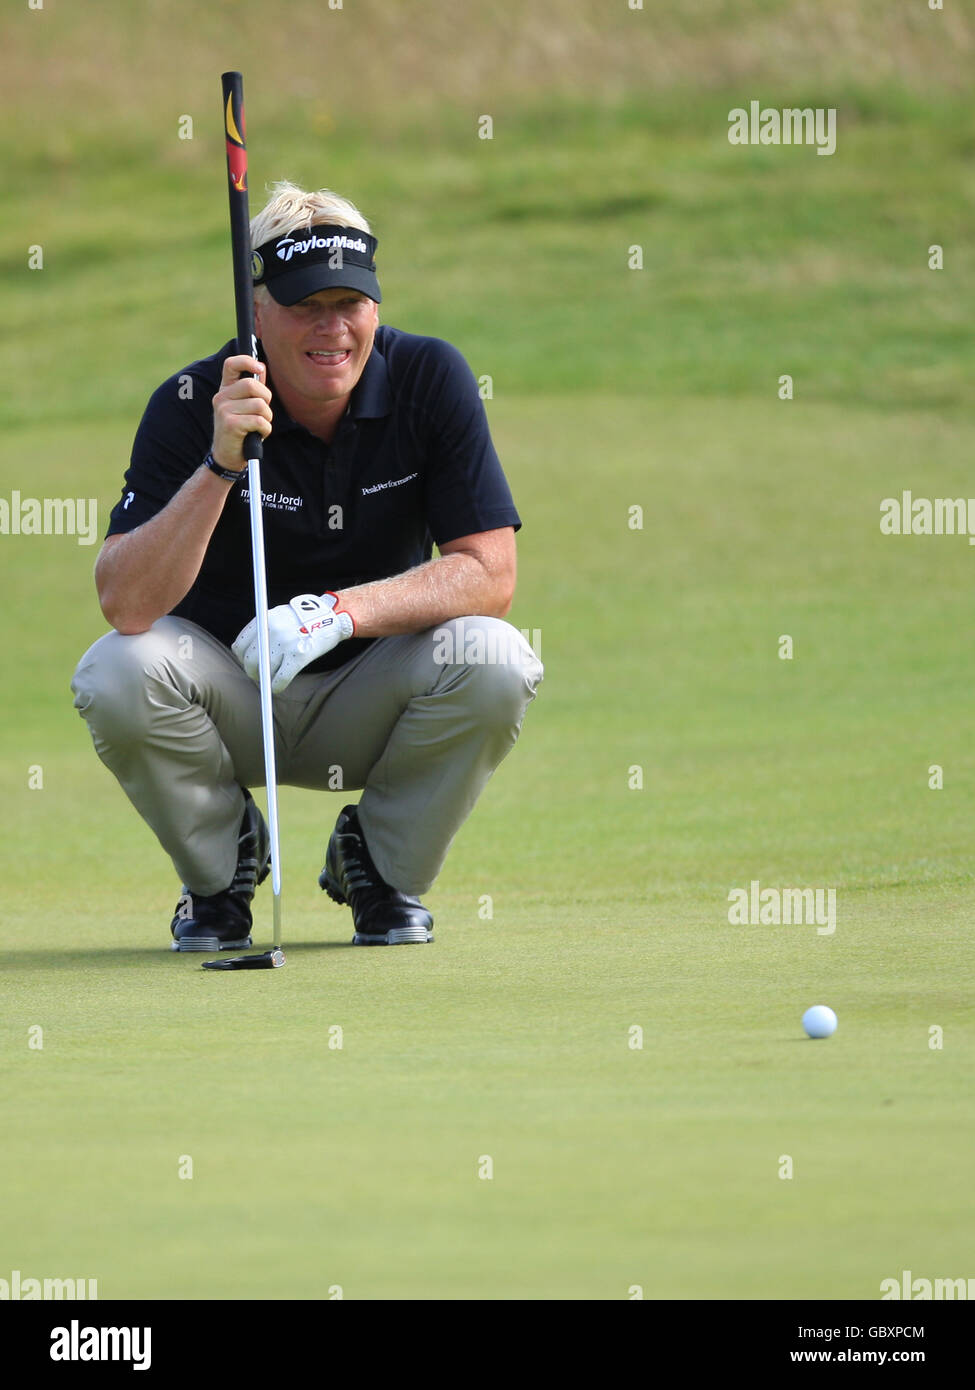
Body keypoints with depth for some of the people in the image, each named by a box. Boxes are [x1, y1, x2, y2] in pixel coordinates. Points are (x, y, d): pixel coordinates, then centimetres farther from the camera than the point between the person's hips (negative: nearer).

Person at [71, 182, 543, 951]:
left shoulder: (431, 378, -13)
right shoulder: (191, 405, -18)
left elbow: (489, 575, -16)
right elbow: (125, 603, -28)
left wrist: (341, 612, -30)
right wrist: (221, 464, -39)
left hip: (366, 702, 1)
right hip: (231, 701, -1)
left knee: (494, 663, -28)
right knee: (117, 673, -31)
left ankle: (381, 861, 1)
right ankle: (222, 864, 1)